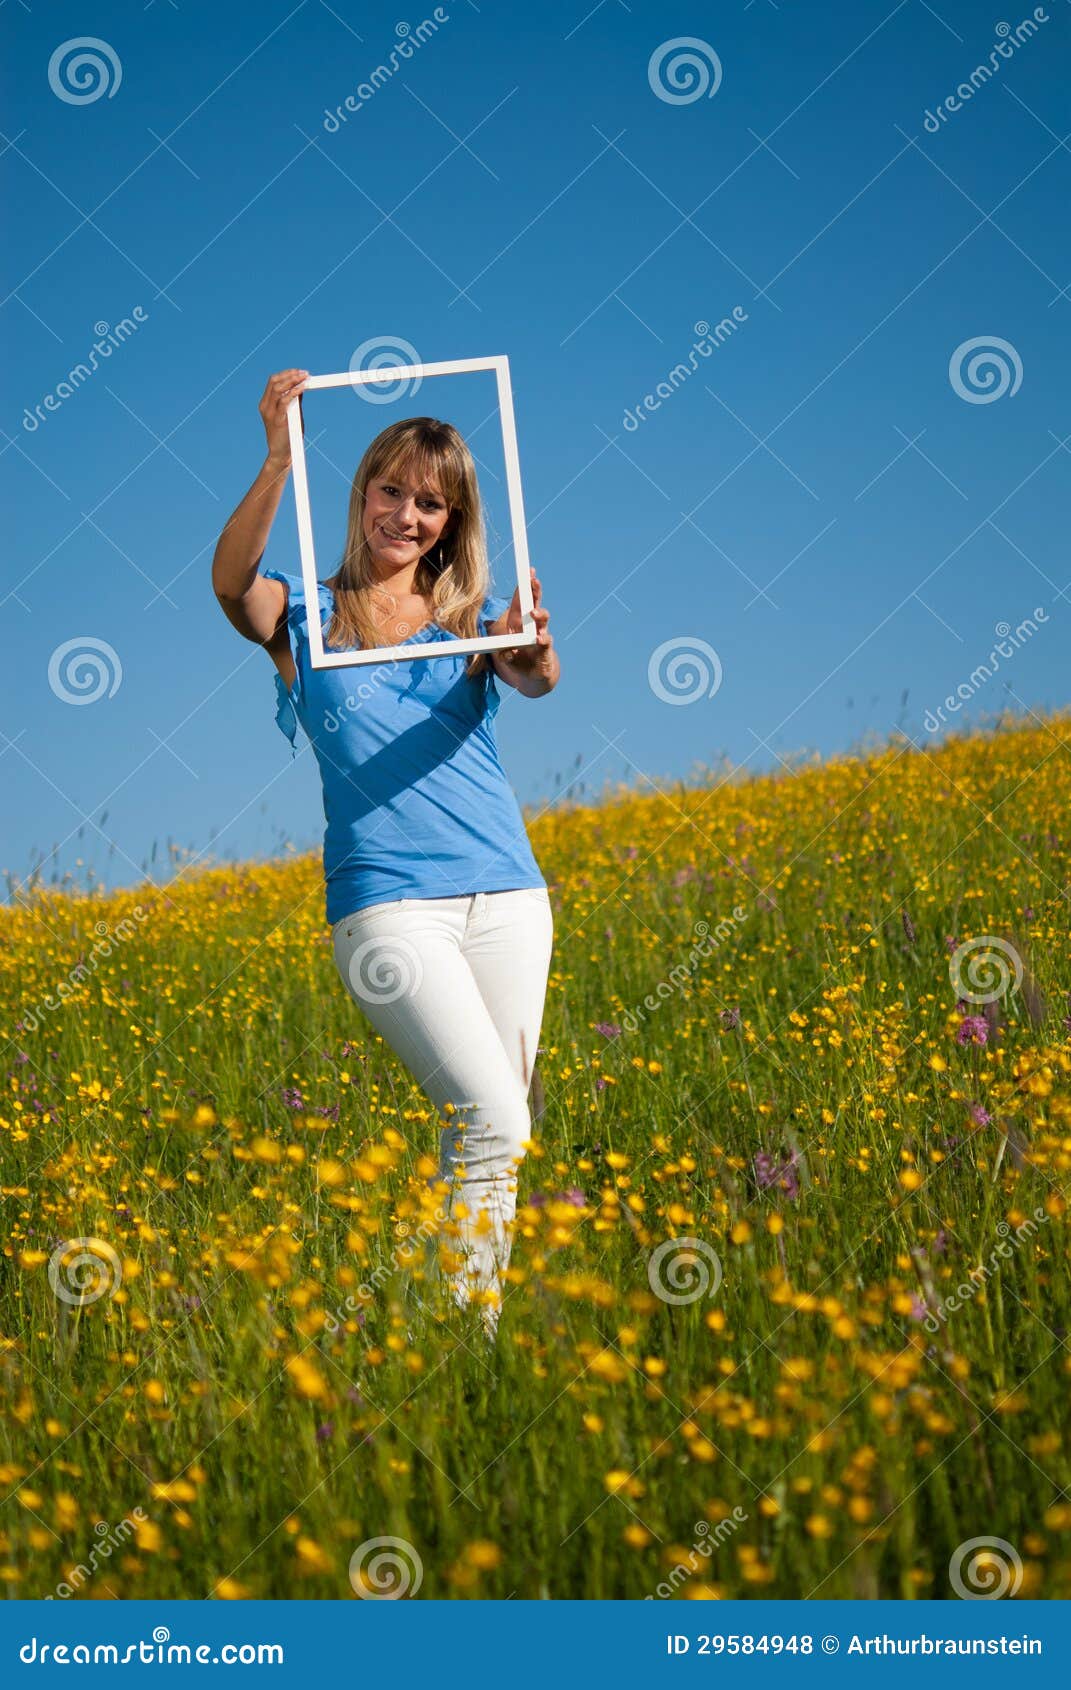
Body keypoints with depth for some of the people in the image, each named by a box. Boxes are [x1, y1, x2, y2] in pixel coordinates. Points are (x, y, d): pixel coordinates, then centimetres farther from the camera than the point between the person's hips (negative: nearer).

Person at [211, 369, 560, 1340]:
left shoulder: (473, 616, 12)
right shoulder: (305, 617, 6)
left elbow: (537, 680, -10)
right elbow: (229, 581, -17)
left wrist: (536, 651, -34)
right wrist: (280, 460, -29)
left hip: (505, 896, 4)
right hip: (388, 906, -4)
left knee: (482, 1133, 5)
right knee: (497, 1124, -17)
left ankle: (477, 1320, 15)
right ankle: (464, 1333, -11)